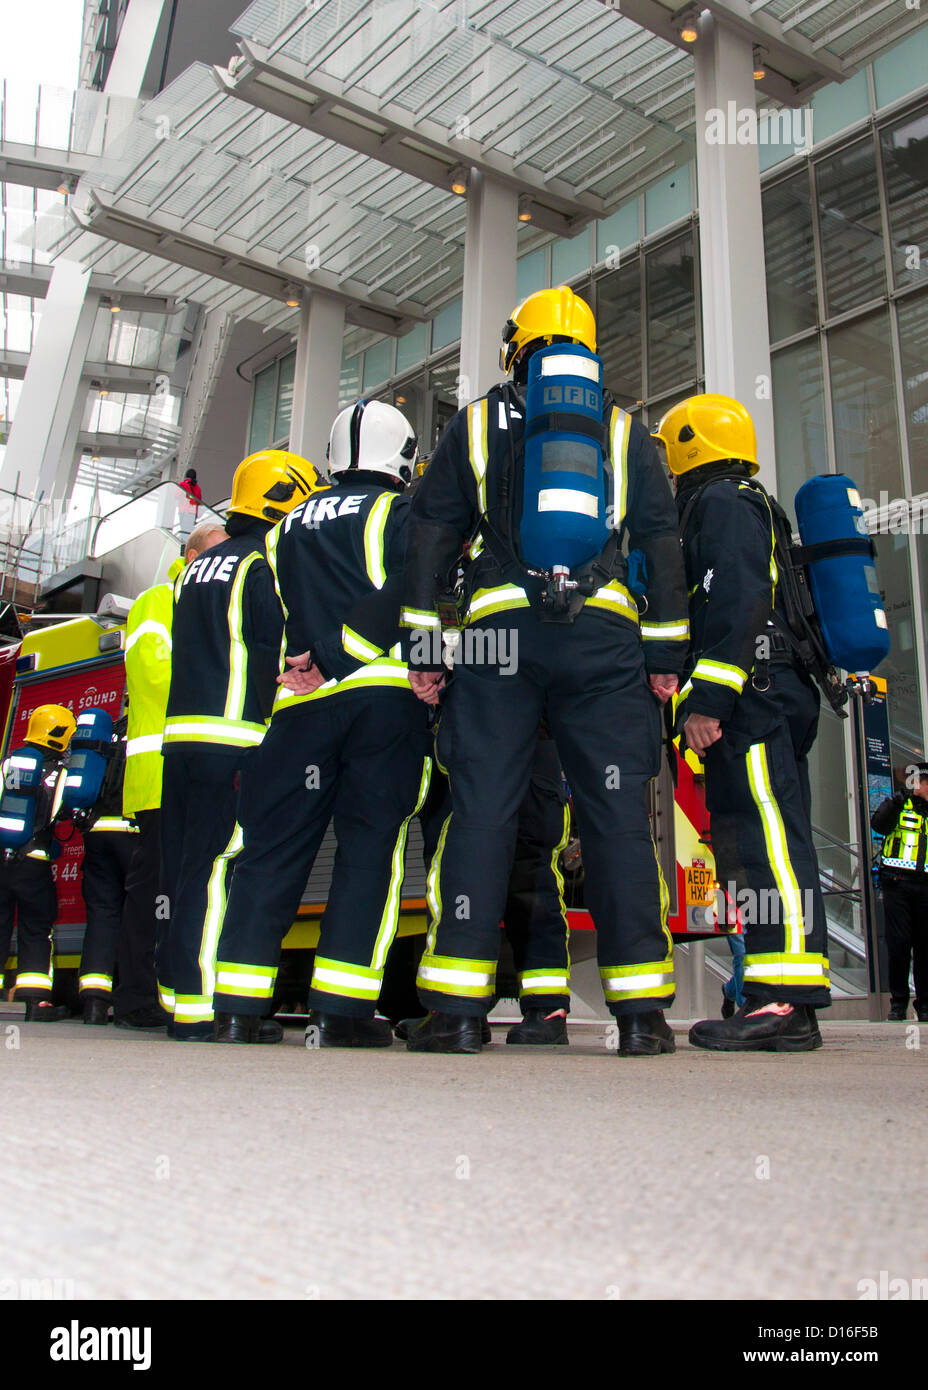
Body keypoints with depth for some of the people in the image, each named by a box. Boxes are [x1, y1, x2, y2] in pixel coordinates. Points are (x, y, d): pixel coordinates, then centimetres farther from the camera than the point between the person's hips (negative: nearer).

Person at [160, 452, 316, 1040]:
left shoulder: (198, 567, 23)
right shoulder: (266, 564, -5)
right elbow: (281, 654, -11)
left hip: (181, 733, 9)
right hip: (234, 740, -9)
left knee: (185, 870, 9)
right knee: (220, 870, -8)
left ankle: (181, 1001, 15)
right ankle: (202, 1006, -7)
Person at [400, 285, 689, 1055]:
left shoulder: (475, 423, 16)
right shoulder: (626, 433, 18)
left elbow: (433, 531, 8)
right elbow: (662, 543, 11)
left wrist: (421, 643, 7)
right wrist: (666, 652, 11)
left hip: (499, 631, 0)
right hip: (605, 634, 1)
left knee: (482, 810, -2)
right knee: (619, 816, -1)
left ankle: (458, 1003, -7)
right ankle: (642, 1009, -2)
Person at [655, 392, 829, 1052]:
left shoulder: (721, 500, -1)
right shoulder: (754, 506, 31)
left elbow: (737, 602, -16)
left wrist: (706, 698, -22)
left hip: (751, 695, -10)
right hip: (777, 699, 10)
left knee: (761, 835, -16)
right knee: (763, 841, 6)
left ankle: (785, 999, -19)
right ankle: (787, 1004, 8)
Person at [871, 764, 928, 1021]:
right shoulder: (898, 805, 7)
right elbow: (878, 824, -9)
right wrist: (895, 802, -20)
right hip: (897, 884, -3)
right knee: (899, 944, -5)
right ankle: (898, 1002, 4)